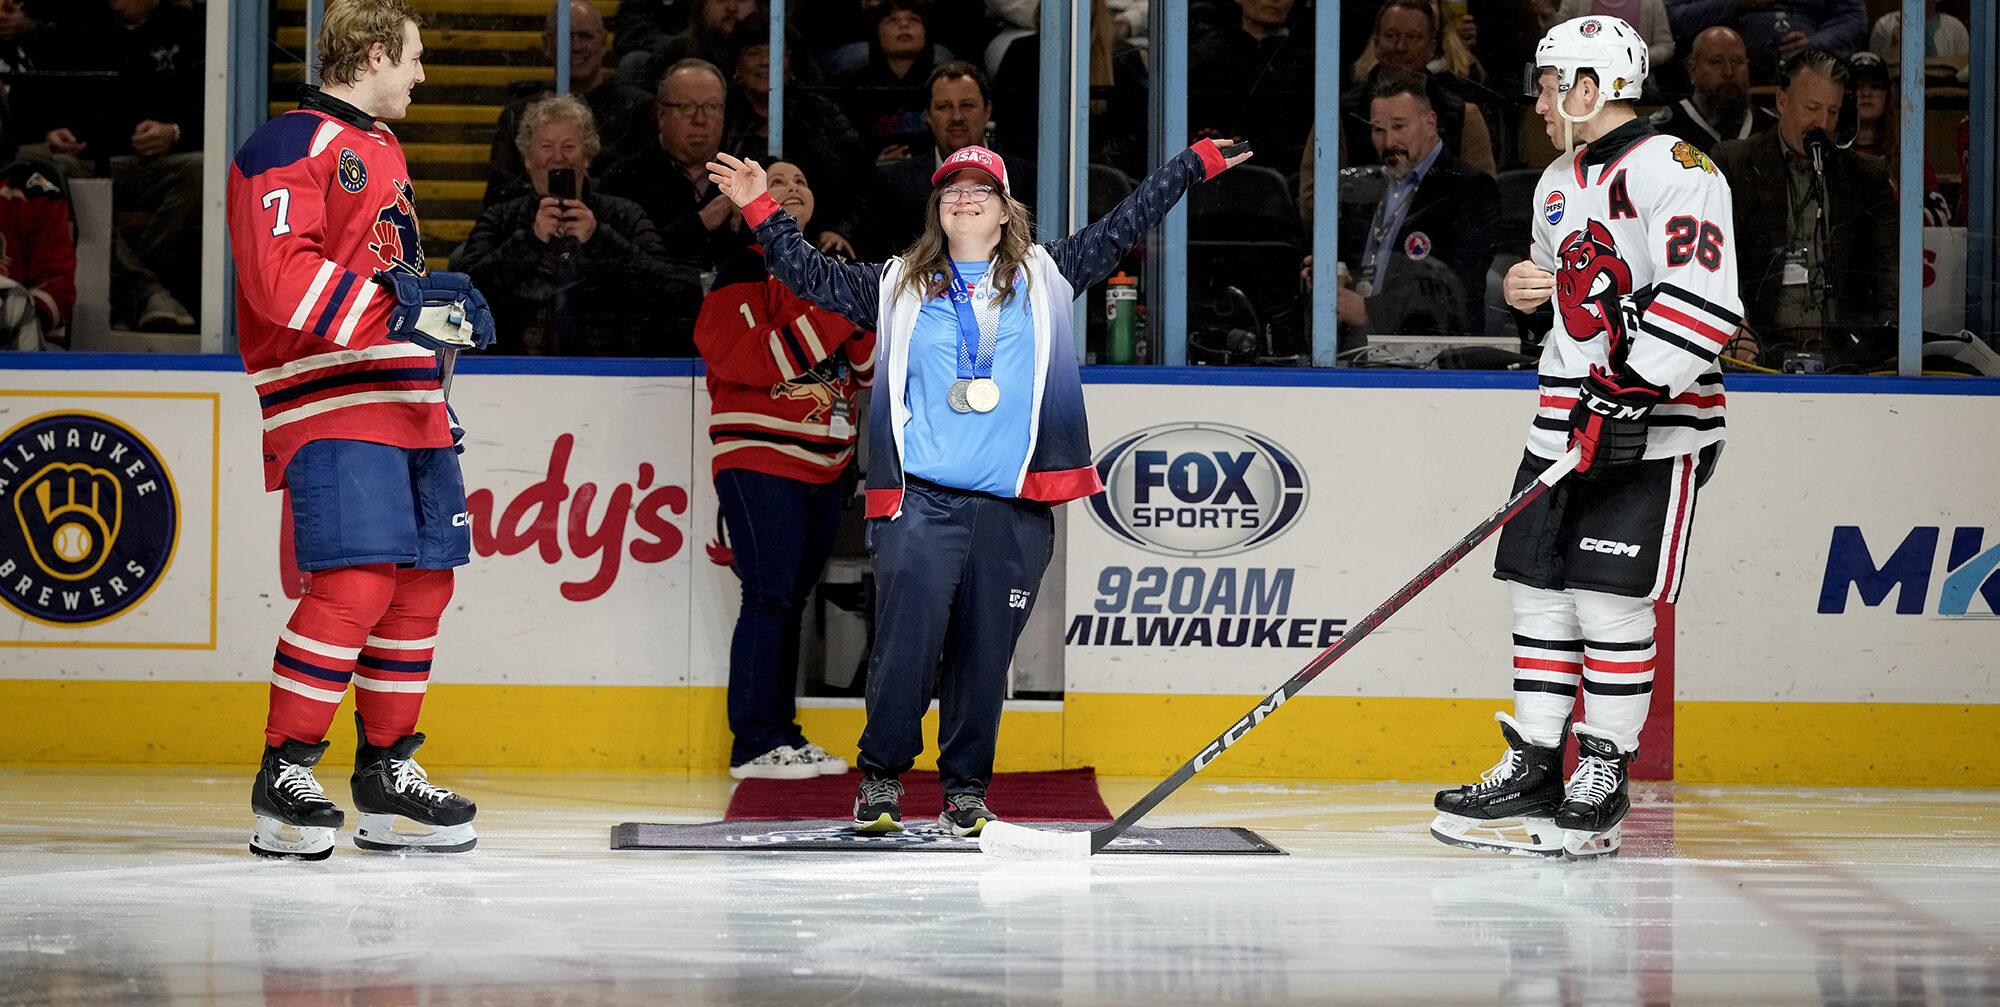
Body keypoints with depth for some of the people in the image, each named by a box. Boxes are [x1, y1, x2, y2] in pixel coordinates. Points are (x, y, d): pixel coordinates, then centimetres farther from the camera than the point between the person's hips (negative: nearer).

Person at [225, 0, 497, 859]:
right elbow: (279, 277, -20)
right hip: (331, 405, -9)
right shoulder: (291, 147, -7)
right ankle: (285, 775, -10)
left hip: (407, 408, 9)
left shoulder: (384, 154, 24)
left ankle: (387, 772, 18)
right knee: (357, 582, -18)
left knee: (422, 584, 8)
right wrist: (398, 307, -24)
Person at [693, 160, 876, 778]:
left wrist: (864, 323, -3)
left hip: (824, 466, 7)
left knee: (792, 600, 9)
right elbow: (750, 360, -19)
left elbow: (868, 372, 18)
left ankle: (781, 733, 13)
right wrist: (828, 318, -20)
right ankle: (754, 745, -10)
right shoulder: (747, 271, -5)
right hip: (759, 459, -7)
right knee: (769, 597, -11)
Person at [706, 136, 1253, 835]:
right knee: (907, 643, -12)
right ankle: (880, 778, 3)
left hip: (1015, 510, 1)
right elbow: (812, 276, 14)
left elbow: (1125, 227, 17)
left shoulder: (1046, 276, 15)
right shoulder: (898, 286, 14)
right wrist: (761, 208, 7)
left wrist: (1196, 163, 17)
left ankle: (966, 790, 16)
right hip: (922, 502, -1)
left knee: (984, 656, 4)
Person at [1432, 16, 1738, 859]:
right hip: (1567, 416, 9)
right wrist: (1528, 293, 7)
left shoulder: (1673, 170, -13)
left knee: (1610, 600, -8)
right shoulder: (1557, 183, 17)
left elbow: (1706, 300, -22)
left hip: (1654, 425, -9)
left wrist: (1634, 395, -26)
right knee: (1538, 588, 7)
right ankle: (1533, 767, 14)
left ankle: (1604, 777, 2)